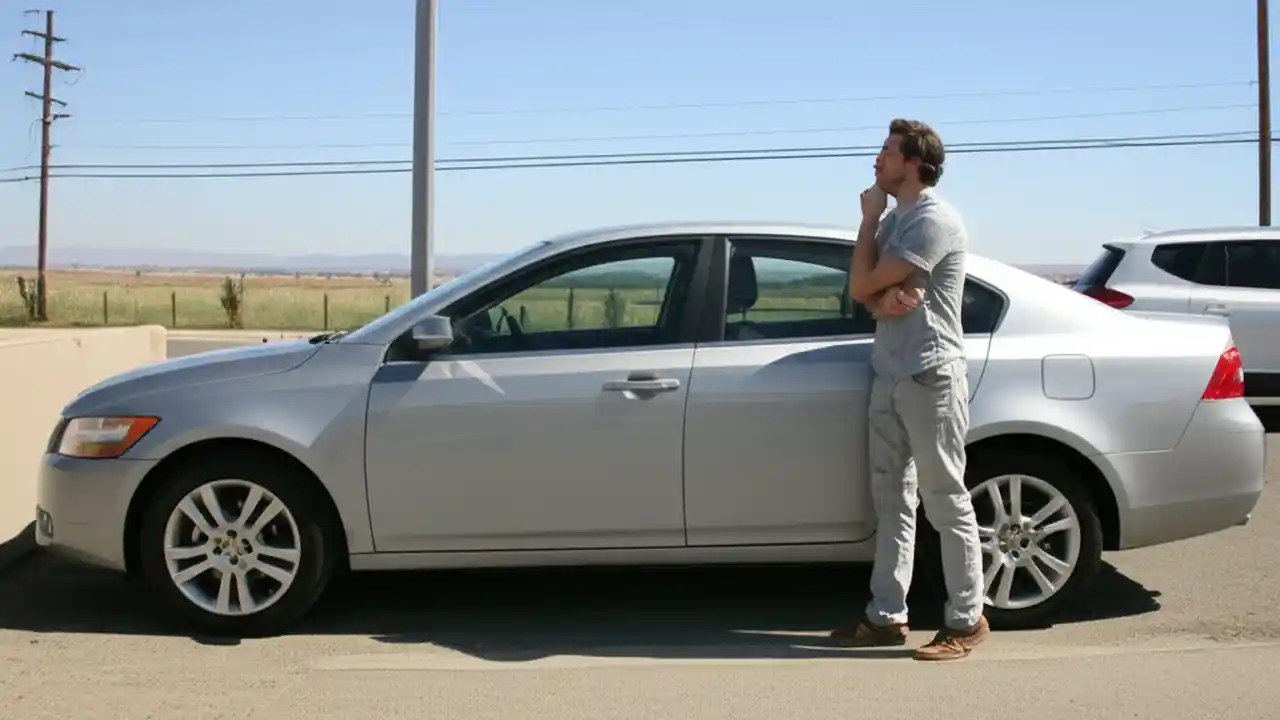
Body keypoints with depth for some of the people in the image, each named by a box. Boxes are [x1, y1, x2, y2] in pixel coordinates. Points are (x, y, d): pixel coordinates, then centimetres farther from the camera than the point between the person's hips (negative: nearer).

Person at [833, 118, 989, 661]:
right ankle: (886, 615, 16)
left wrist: (869, 217, -1)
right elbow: (862, 293, 13)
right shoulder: (893, 220, 17)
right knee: (891, 500, 10)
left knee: (946, 503, -3)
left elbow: (864, 283, -15)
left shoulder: (935, 220, -13)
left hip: (929, 378, -9)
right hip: (888, 376, 9)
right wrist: (884, 301, -12)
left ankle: (966, 620, 6)